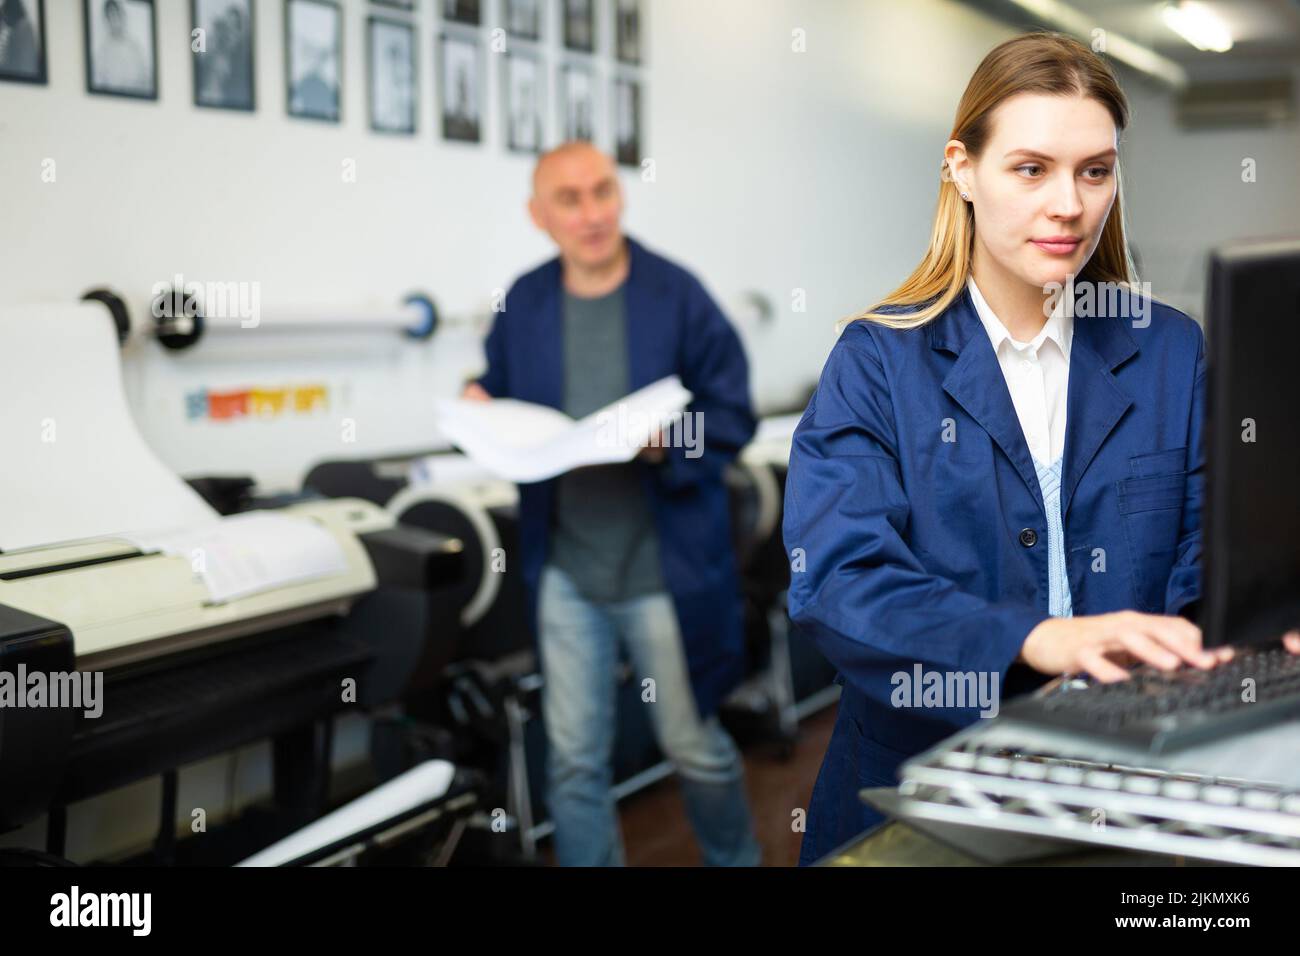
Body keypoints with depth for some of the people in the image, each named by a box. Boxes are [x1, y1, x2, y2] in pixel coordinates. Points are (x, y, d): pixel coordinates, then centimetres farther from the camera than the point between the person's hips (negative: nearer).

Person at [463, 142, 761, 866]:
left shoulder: (677, 295, -7)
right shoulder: (523, 304, 3)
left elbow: (733, 417, -6)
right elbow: (503, 400, 14)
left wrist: (668, 443, -24)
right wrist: (481, 413, -9)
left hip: (663, 566, -3)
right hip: (566, 569, 3)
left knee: (695, 746, 12)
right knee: (574, 762, 10)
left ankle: (737, 860, 37)